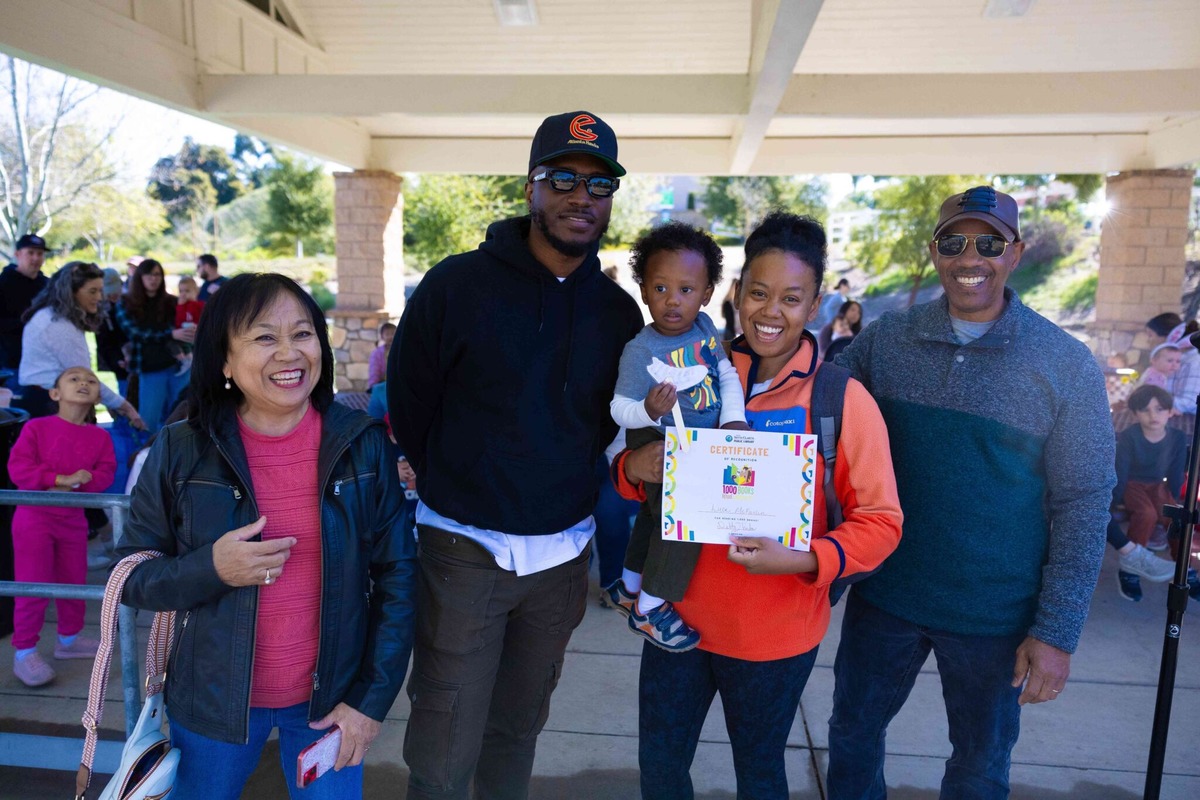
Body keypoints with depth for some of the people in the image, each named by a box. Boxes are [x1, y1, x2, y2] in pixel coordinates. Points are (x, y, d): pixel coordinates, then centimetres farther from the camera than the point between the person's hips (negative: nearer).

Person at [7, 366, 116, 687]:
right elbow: (17, 467, -15)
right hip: (33, 517, -4)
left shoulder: (99, 437, 2)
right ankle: (24, 652, 11)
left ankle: (69, 638, 32)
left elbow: (105, 472, -4)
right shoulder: (36, 427, -8)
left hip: (73, 519, 4)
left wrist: (78, 484, -22)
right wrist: (60, 479, -23)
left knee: (75, 582, 14)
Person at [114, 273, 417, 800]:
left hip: (330, 698, 0)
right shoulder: (181, 452, -11)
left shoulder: (362, 445, -11)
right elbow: (130, 577, -4)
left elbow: (396, 575, -6)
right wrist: (210, 569, -24)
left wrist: (373, 697, -8)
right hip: (213, 698, 1)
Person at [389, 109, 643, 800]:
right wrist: (454, 498, 5)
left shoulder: (619, 311, 2)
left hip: (564, 555, 3)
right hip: (464, 550, -3)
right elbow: (409, 408, -1)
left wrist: (578, 509, 6)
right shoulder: (457, 285, -8)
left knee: (519, 729, 19)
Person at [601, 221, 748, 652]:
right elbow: (620, 407, -22)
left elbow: (727, 374, 2)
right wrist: (647, 411, -43)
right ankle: (649, 607, 2)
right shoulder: (641, 349, -23)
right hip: (659, 446, -7)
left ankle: (628, 587, 45)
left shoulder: (705, 327, -5)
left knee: (656, 513, 21)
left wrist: (734, 418, -11)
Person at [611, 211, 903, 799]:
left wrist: (803, 560, -27)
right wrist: (634, 467, -18)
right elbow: (636, 469, 6)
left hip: (774, 634, -3)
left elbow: (880, 522, -11)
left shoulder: (842, 399, -13)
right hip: (680, 613, 3)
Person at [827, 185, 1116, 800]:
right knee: (852, 735, 19)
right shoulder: (885, 340, -4)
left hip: (996, 616, -1)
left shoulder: (1066, 364, -9)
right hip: (883, 595, 2)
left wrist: (1057, 632, -9)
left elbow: (1083, 505, -7)